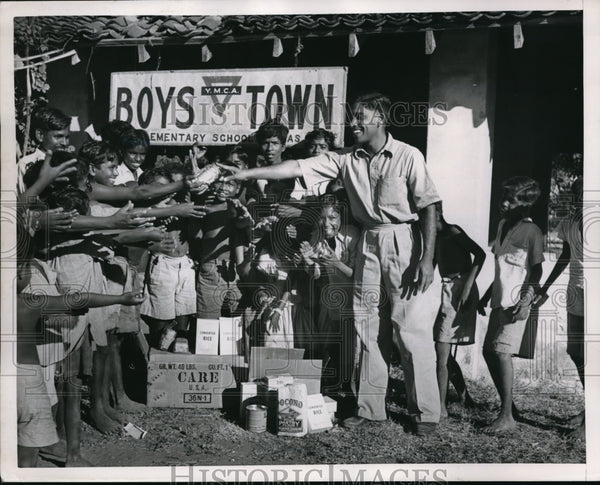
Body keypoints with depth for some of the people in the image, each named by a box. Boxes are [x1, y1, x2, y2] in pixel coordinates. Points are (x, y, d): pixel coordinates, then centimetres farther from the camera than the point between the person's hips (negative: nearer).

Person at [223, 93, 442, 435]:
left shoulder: (408, 156, -6)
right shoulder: (347, 161, 7)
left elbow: (428, 207, -8)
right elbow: (296, 168, 3)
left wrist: (427, 258, -14)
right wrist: (247, 174, -2)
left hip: (403, 240, -5)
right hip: (369, 243, 6)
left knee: (411, 327, -5)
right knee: (367, 325, 8)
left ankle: (426, 412, 7)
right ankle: (371, 408, 19)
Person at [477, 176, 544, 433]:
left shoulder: (531, 232, -8)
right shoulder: (502, 226, 15)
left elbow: (536, 270, -9)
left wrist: (527, 299, -20)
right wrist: (486, 295, 23)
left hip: (516, 303, -8)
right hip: (499, 300, 9)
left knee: (502, 352, -13)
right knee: (488, 351, 9)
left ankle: (507, 417, -7)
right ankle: (507, 405, 20)